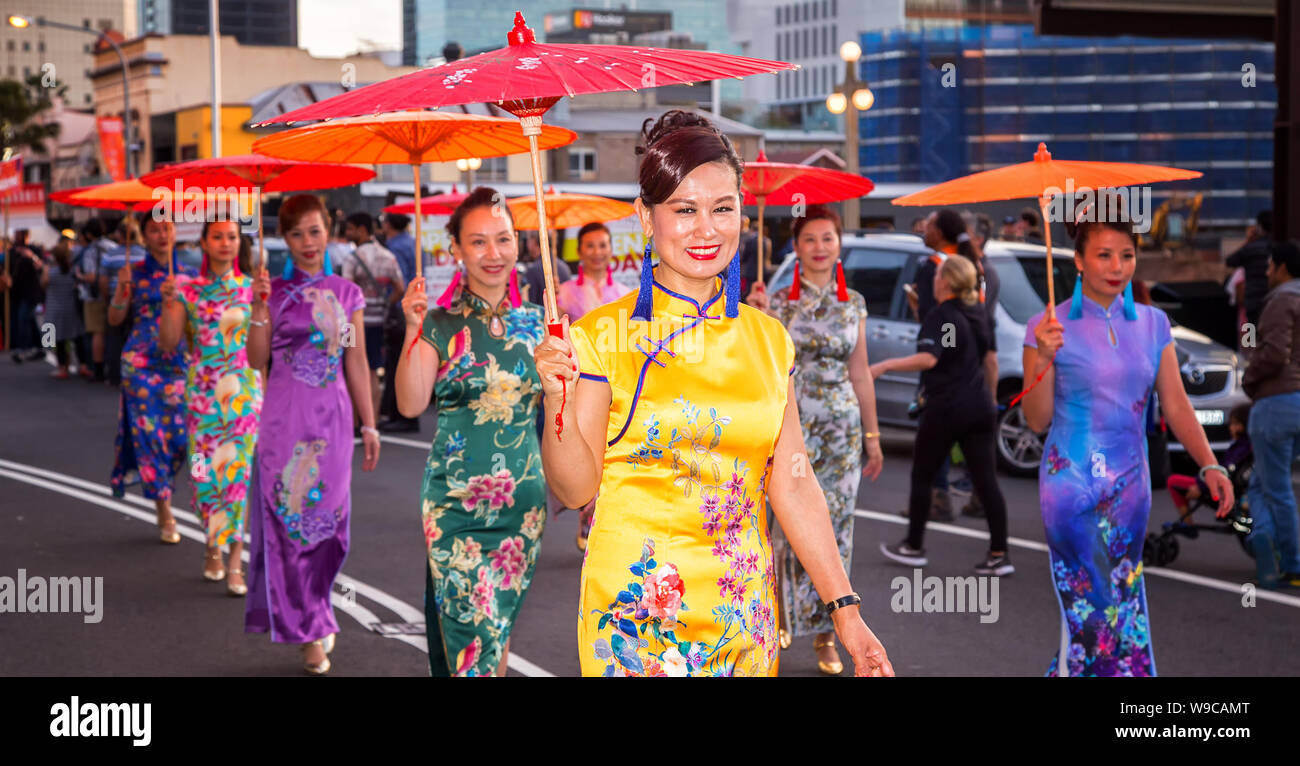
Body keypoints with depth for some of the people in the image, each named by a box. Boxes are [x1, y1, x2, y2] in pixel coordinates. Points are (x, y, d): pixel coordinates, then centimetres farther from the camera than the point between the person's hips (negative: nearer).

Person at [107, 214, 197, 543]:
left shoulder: (187, 275, 9)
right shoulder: (135, 273, 3)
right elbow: (114, 319, 2)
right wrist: (122, 287, -13)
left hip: (178, 364, 2)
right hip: (141, 362, -2)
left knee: (178, 433, -3)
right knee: (148, 432, -4)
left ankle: (161, 489, 23)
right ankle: (165, 515, 1)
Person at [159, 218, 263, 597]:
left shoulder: (251, 289, 5)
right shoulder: (189, 291, 5)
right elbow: (168, 343, -4)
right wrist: (168, 303, -14)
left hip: (243, 391, -1)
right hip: (202, 393, 1)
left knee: (238, 469, -7)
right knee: (204, 470, 1)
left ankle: (235, 559, -5)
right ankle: (213, 547, 22)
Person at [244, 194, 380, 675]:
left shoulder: (347, 294, 7)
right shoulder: (275, 292, 2)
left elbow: (356, 364, 8)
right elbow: (257, 359, -6)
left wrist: (368, 424, 7)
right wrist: (260, 307, -17)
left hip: (332, 418, 2)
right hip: (285, 417, -2)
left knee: (327, 519, 5)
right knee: (289, 519, -1)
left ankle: (311, 616, 25)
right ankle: (310, 632, 8)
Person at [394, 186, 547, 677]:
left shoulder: (534, 322, 7)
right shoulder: (441, 324, -5)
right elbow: (411, 404, -19)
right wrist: (413, 332, -28)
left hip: (523, 501, 4)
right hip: (456, 503, -4)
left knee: (500, 624, 11)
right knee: (472, 629, -8)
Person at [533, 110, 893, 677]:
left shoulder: (769, 340, 4)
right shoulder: (603, 335, -7)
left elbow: (793, 487, 6)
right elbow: (575, 489, -7)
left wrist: (845, 610, 2)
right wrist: (558, 404, -24)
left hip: (743, 614, 4)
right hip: (637, 611, -3)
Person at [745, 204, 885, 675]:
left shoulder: (853, 304, 7)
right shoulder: (777, 302, 0)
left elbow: (860, 372, 11)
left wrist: (873, 436, 10)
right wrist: (757, 319, -19)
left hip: (841, 427, 2)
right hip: (789, 423, -2)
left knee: (835, 527, 1)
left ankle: (826, 636, 10)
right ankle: (778, 608, 23)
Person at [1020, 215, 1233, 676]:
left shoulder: (1153, 324, 6)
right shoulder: (1049, 328, -6)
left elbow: (1176, 405, 4)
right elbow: (1037, 421, -6)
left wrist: (1210, 465, -8)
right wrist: (1043, 360, -20)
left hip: (1130, 483, 5)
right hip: (1072, 481, -4)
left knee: (1125, 597, 10)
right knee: (1096, 607, -6)